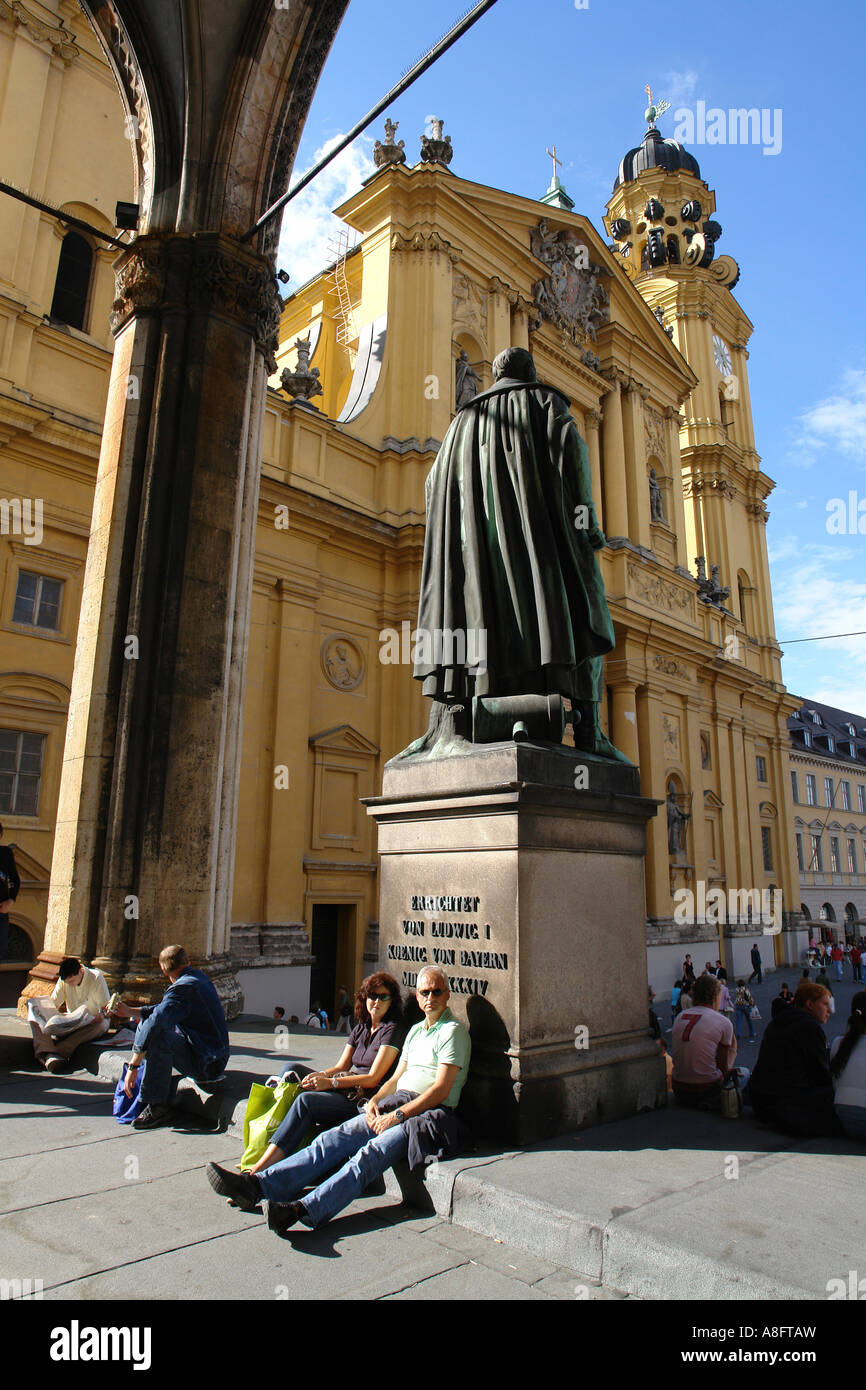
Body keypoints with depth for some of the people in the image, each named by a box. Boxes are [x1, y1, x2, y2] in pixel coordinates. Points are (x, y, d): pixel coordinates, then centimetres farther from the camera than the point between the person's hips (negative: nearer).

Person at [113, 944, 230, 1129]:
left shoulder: (183, 988, -20)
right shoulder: (197, 976, 10)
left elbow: (157, 1020, -31)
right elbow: (164, 1010, 21)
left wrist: (133, 1066, -26)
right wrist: (130, 1012, 25)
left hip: (207, 1064, -10)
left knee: (159, 1035, -30)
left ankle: (158, 1107, -20)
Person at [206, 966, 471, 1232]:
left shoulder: (452, 1031, -3)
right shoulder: (416, 1030, 23)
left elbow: (440, 1090, -11)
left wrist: (397, 1115, -15)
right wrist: (374, 1101, 2)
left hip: (428, 1113, -7)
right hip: (394, 1105, 7)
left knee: (370, 1154, -31)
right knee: (333, 1139, -13)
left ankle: (302, 1210, -49)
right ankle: (258, 1184, -23)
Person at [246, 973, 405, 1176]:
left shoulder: (393, 1029, -5)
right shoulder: (361, 1028, 18)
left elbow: (373, 1079, -12)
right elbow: (341, 1067, 13)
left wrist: (330, 1082, -19)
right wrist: (320, 1075, -10)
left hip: (365, 1099, -8)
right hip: (346, 1089, 8)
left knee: (305, 1100, -28)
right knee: (291, 1069, -3)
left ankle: (258, 1171, -33)